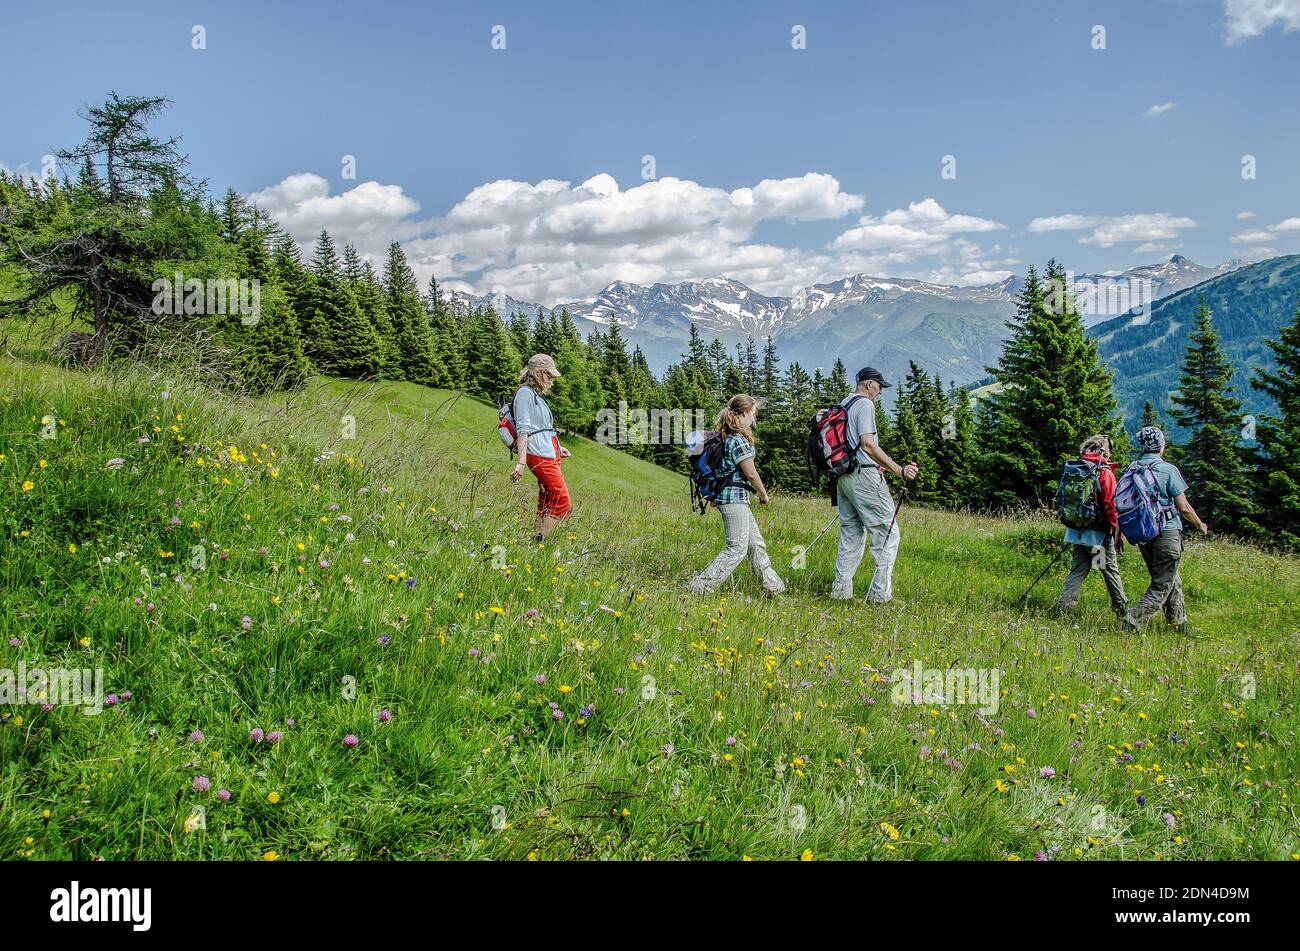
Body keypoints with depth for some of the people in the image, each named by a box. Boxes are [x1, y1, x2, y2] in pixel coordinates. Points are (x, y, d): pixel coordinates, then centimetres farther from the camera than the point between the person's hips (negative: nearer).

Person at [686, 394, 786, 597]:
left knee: (756, 542, 16)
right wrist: (763, 493, 1)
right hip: (735, 498, -10)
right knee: (737, 548, -6)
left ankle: (772, 586, 25)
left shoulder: (722, 436, 12)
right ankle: (699, 587, -9)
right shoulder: (739, 440, -16)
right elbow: (750, 473, -14)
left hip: (725, 494, 10)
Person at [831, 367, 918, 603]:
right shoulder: (865, 404, -9)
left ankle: (840, 590, 12)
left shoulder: (841, 405, 19)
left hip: (842, 476, 9)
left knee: (851, 535, 14)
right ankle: (880, 593, -8)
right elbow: (867, 443, -21)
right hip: (864, 477, -9)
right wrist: (898, 470, -22)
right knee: (888, 534, -4)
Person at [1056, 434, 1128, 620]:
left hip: (1076, 532, 5)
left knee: (1078, 569, 10)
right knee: (1111, 571, 9)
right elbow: (1112, 507, -15)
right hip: (1099, 533, -5)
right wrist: (1118, 534, -9)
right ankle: (1122, 610, 20)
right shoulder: (1105, 473, -12)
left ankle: (1063, 606, -1)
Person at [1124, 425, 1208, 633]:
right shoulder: (1168, 470, -11)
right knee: (1162, 585, -2)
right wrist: (1200, 524, 7)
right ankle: (1133, 620, -15)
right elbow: (1183, 507, -10)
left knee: (1172, 580, 20)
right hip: (1166, 533, -6)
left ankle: (1180, 624, 28)